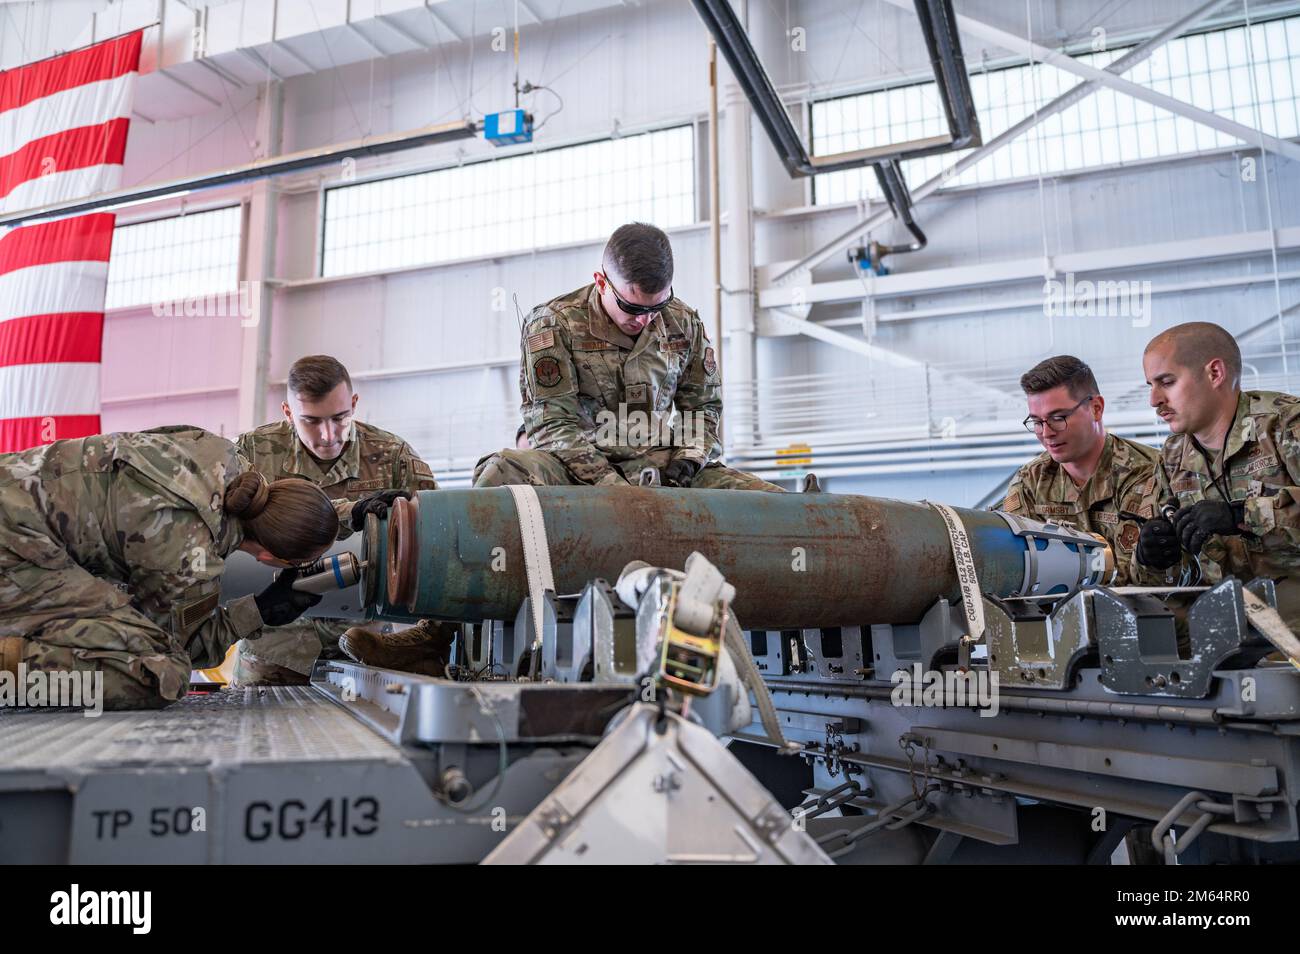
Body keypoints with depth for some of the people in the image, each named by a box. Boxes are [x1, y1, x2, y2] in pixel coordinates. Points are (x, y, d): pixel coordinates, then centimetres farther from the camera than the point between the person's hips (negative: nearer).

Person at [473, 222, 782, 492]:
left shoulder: (684, 324, 9)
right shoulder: (553, 325, -4)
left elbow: (702, 406, 17)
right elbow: (552, 423, -11)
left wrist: (687, 461, -5)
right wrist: (609, 484, -24)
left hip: (660, 463, 3)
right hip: (579, 468, -3)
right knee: (503, 471, -37)